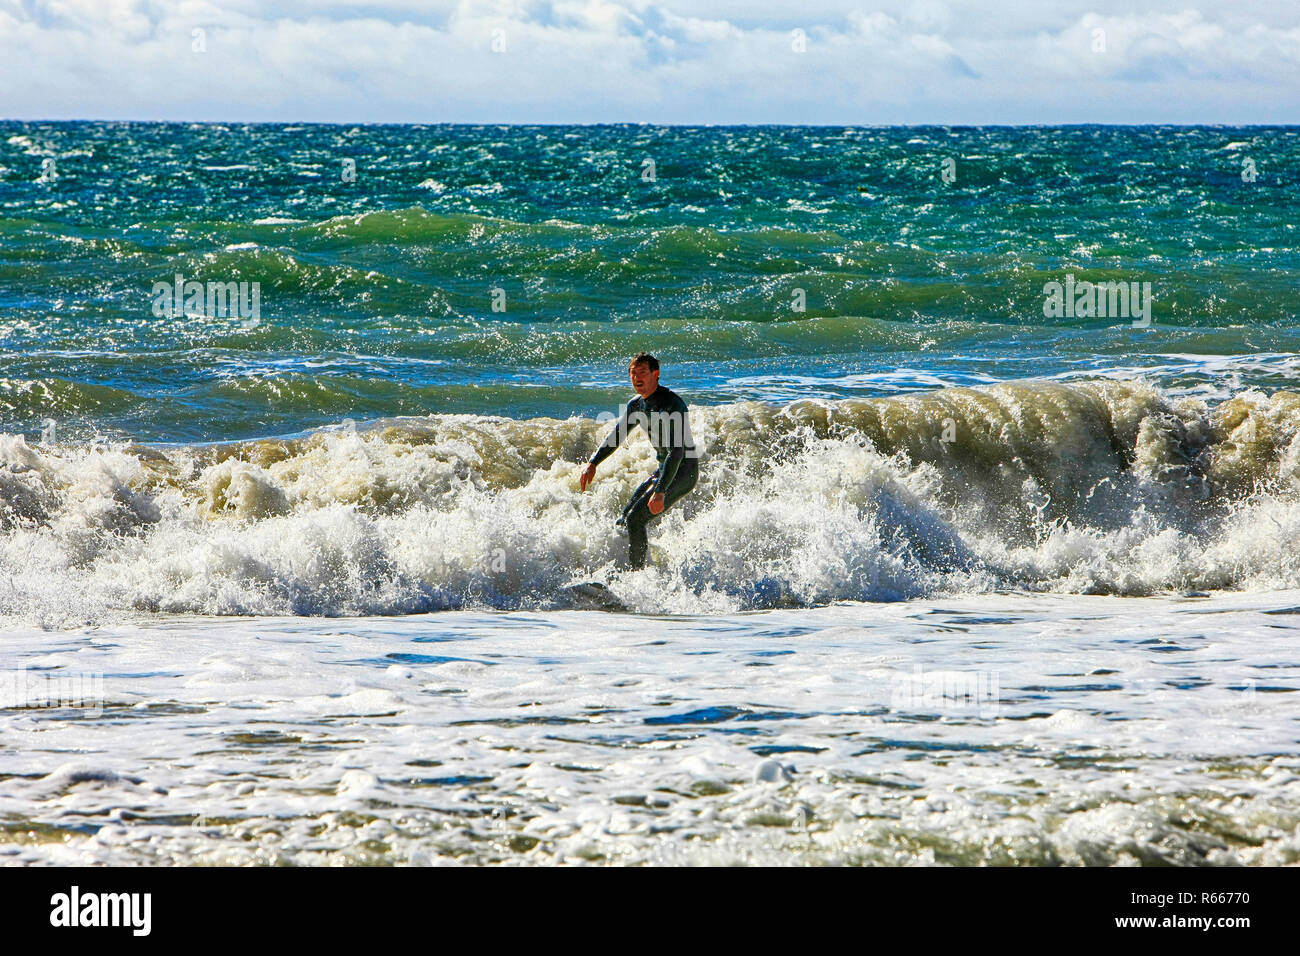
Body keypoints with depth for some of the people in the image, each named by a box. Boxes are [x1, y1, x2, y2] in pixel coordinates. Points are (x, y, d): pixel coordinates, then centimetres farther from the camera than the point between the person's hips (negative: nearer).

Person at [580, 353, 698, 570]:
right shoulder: (637, 404, 4)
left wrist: (661, 491, -38)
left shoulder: (672, 404, -24)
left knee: (635, 519, -19)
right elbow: (616, 435, 18)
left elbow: (677, 451, -31)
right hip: (663, 469, 9)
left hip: (683, 471, -9)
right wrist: (592, 463, 4)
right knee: (624, 522, 10)